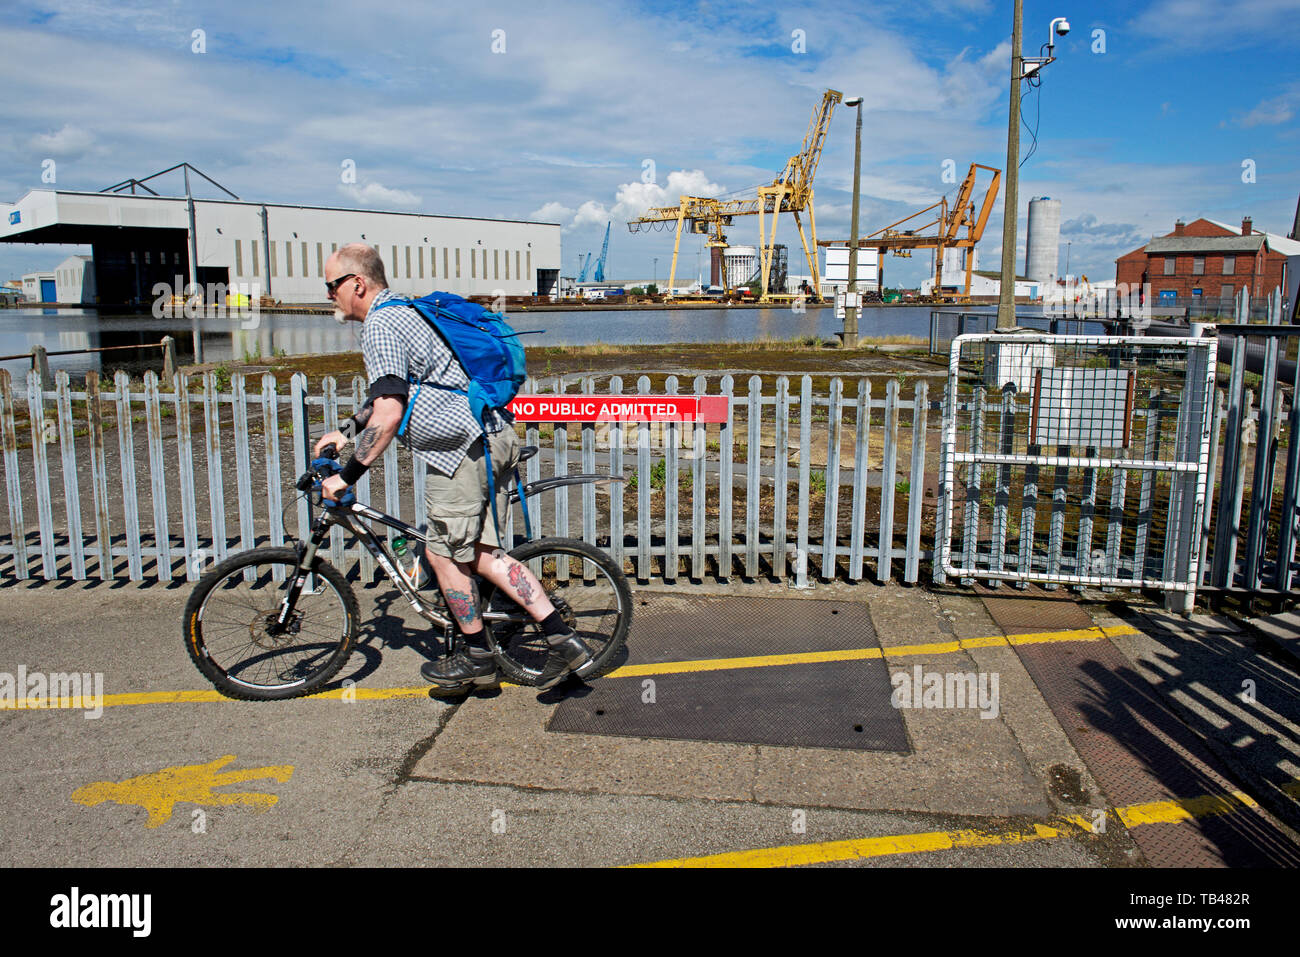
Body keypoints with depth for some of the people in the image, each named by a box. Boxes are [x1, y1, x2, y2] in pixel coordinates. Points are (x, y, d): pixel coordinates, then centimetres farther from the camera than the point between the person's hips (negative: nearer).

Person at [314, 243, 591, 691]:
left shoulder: (379, 325, -11)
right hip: (495, 437, 10)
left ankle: (476, 658, 20)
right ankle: (562, 639, 9)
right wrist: (347, 429, 36)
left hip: (463, 449, -10)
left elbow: (388, 414, -21)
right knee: (481, 552, 12)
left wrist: (346, 477, -12)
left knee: (444, 554, 5)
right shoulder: (404, 311, 22)